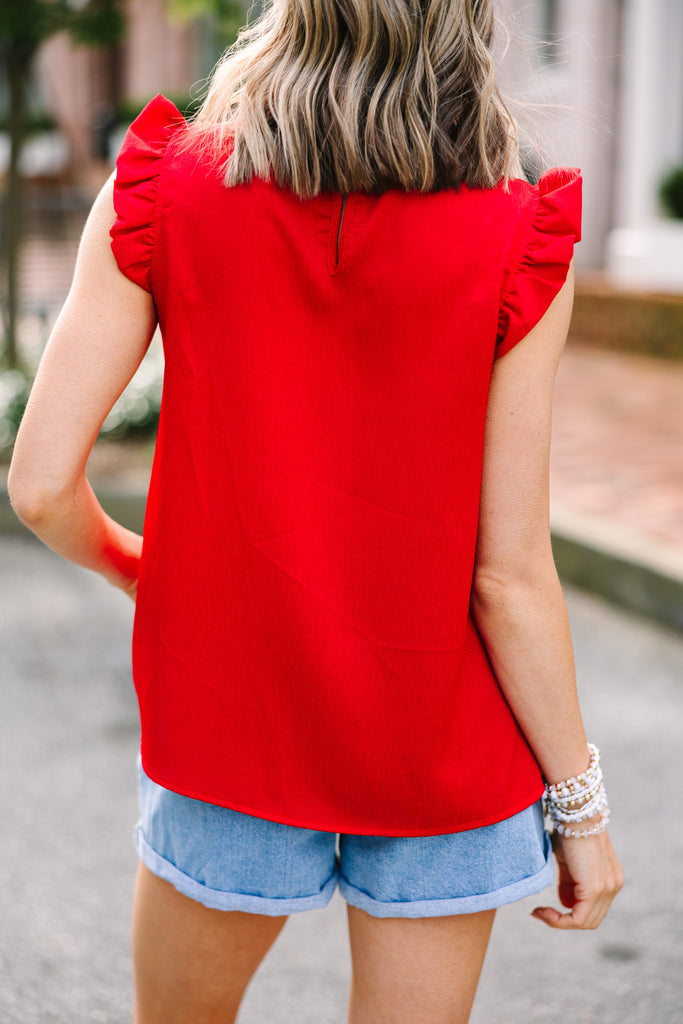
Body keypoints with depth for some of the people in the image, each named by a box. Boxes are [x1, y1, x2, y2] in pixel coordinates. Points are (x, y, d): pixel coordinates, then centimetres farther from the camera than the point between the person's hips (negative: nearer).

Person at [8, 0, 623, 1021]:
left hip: (228, 711, 1)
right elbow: (511, 576, -13)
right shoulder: (518, 243, -15)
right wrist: (579, 800, 0)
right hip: (444, 747, -1)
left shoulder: (165, 189, -11)